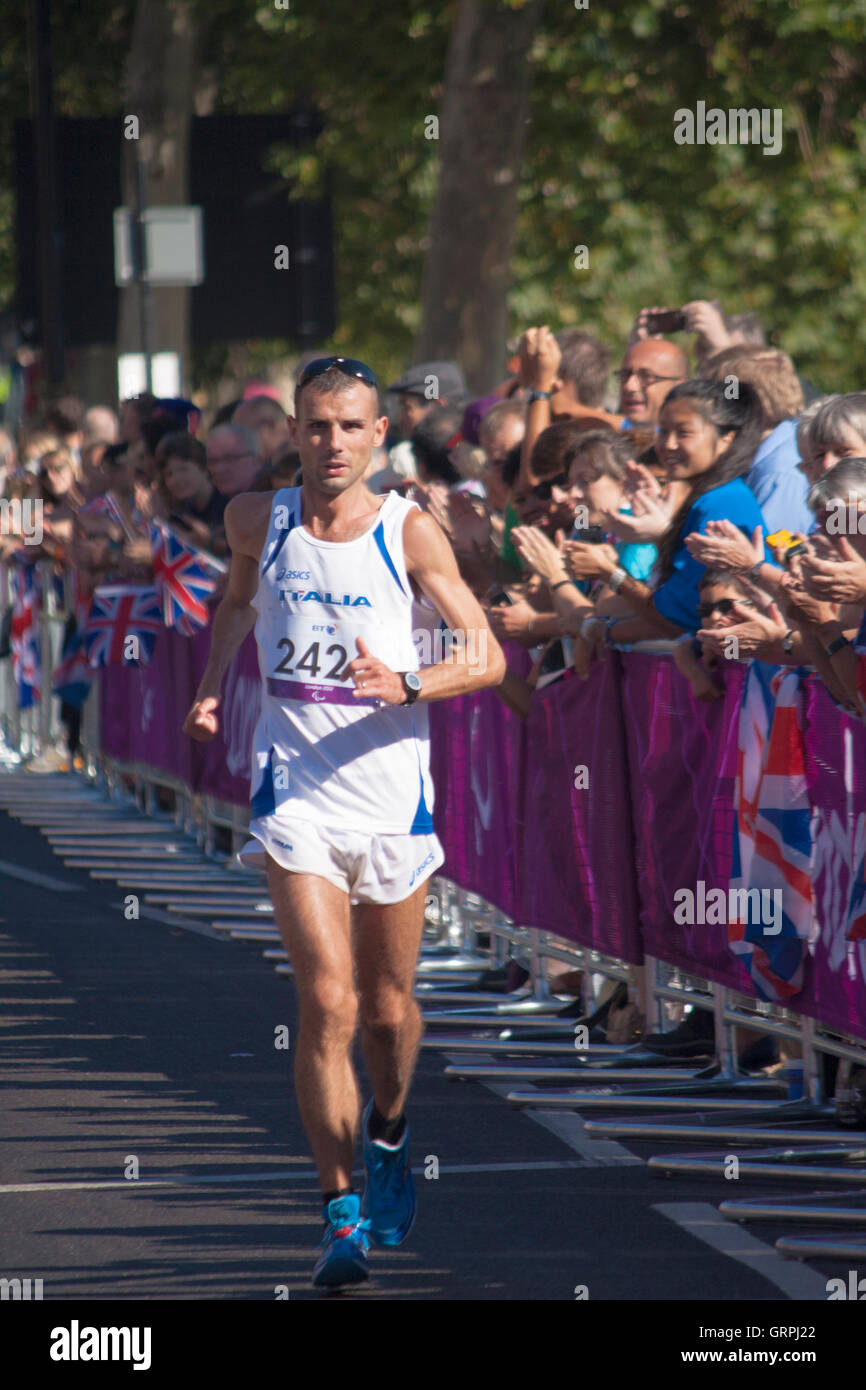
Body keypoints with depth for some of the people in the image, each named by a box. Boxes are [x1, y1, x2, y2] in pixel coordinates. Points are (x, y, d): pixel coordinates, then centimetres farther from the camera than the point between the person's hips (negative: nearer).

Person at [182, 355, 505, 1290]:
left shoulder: (410, 532, -5)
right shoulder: (259, 521, 1)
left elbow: (487, 656, -6)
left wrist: (408, 685, -22)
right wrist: (211, 683, 14)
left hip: (391, 793, 0)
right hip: (295, 792, 0)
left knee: (387, 1010, 12)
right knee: (327, 1003, -14)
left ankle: (388, 1129, 44)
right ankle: (340, 1211, -11)